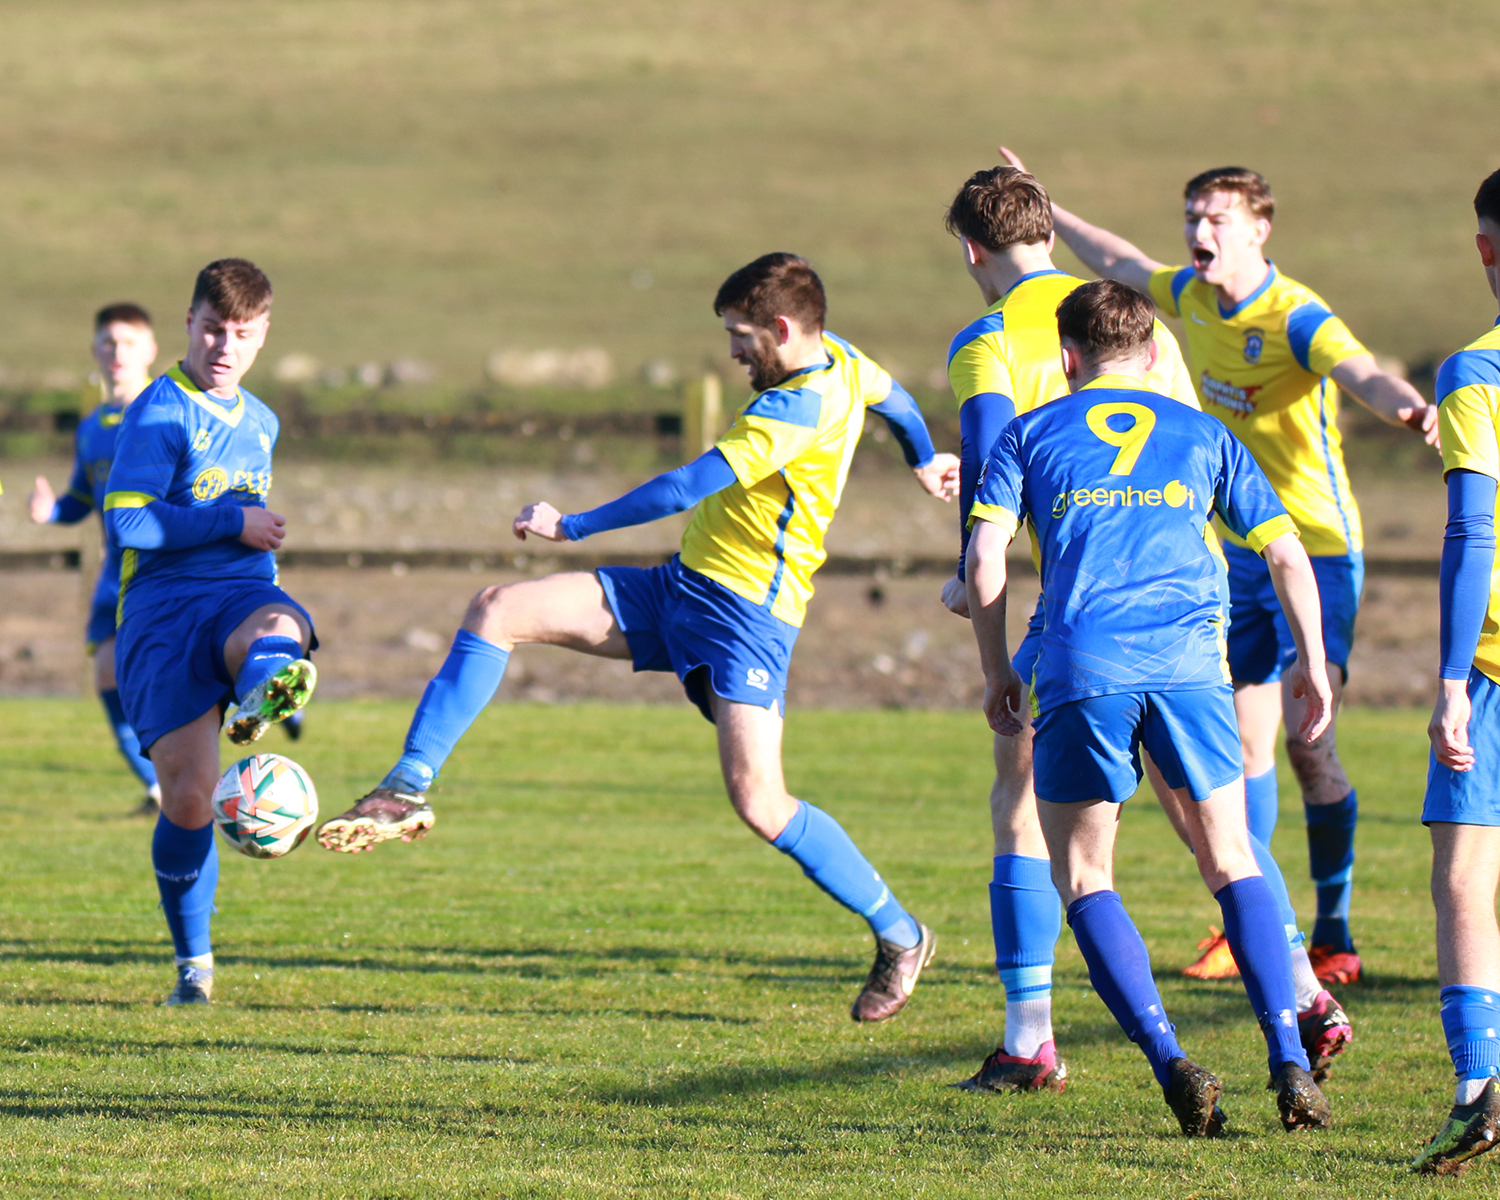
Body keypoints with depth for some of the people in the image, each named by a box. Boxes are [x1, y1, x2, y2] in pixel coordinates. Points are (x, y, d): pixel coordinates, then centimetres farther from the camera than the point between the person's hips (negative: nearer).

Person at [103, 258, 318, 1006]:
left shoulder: (259, 422, 19)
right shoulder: (159, 414, -3)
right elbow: (125, 523, -14)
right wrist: (232, 523, -11)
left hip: (241, 595, 4)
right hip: (164, 608, -4)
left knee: (277, 630, -37)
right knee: (188, 798, -10)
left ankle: (258, 702, -73)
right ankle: (193, 963, 9)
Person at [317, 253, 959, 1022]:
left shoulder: (799, 409, -22)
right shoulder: (839, 362, 9)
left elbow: (689, 487, -25)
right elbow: (894, 397, 32)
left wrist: (573, 526, -17)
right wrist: (926, 460, 55)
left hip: (746, 611, -10)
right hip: (680, 585, 10)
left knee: (757, 801, -16)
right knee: (497, 611, -3)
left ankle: (900, 936, 4)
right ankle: (409, 790, -4)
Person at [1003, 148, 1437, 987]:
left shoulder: (1297, 319, -21)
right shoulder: (1192, 296, 2)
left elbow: (1362, 373, -41)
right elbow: (1120, 263, 24)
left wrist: (1406, 406, -62)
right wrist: (1046, 213, 33)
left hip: (1318, 549, -7)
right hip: (1242, 550, 7)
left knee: (1307, 737, -12)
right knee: (1249, 739, 9)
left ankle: (1335, 938, -4)